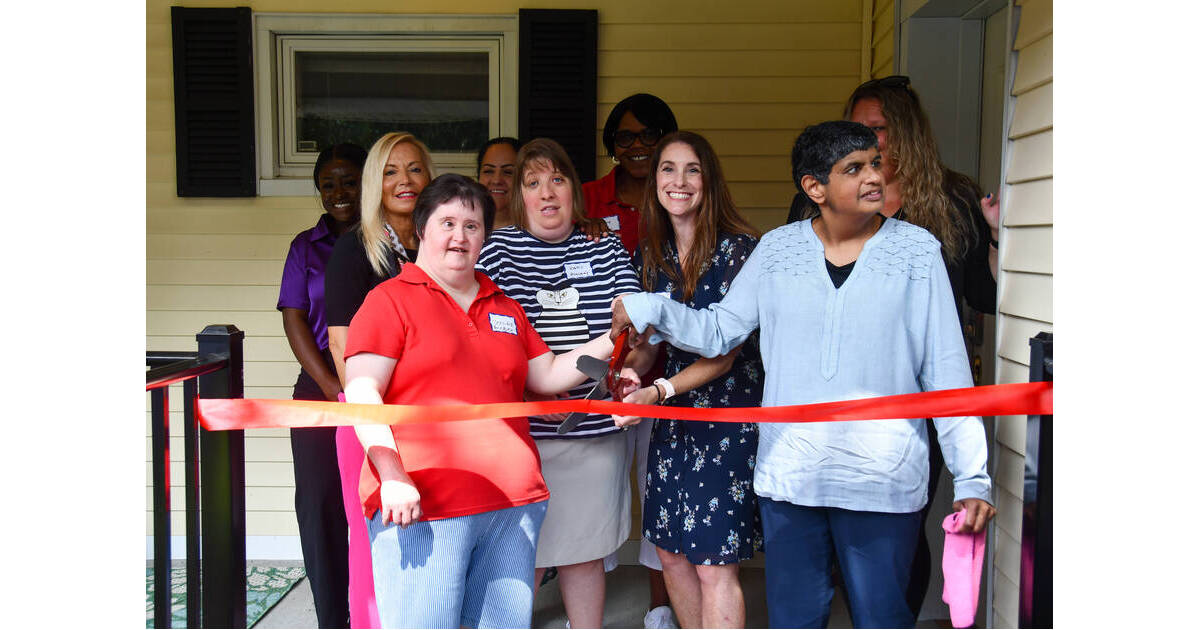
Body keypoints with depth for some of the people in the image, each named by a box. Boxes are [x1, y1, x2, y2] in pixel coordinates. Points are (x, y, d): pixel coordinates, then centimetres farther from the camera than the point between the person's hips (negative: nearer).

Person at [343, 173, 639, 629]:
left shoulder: (504, 308, 21)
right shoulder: (390, 300, 2)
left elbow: (546, 376, 21)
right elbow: (362, 395, -7)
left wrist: (611, 343, 10)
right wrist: (392, 476, -17)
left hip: (513, 503, 6)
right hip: (421, 504, -5)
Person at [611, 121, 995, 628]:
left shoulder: (916, 251, -1)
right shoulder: (778, 249, 5)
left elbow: (947, 373, -2)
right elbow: (718, 330, 8)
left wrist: (972, 478, -6)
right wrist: (652, 309, -9)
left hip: (883, 483, -2)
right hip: (787, 476, 2)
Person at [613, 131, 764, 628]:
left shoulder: (737, 248, -13)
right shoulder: (650, 255, 7)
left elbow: (726, 352, -16)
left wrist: (659, 391, -26)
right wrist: (622, 369, -2)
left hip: (729, 412, -6)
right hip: (674, 416, 7)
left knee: (714, 564, -4)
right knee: (670, 550, 13)